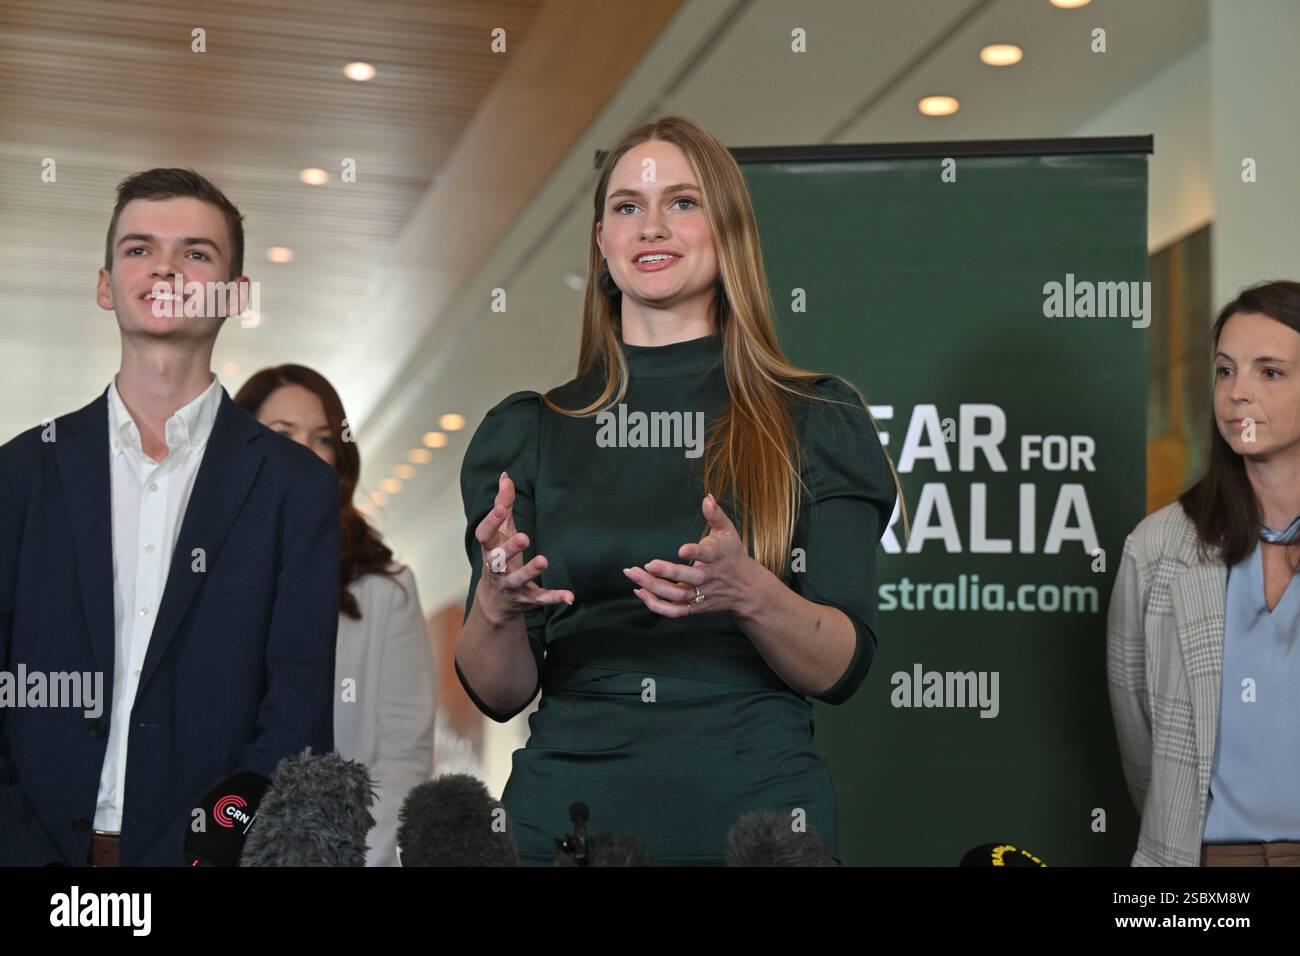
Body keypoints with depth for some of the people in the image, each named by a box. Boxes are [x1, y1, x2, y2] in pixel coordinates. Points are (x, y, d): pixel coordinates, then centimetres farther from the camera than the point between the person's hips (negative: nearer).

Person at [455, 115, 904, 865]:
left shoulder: (817, 423, 0)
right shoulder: (528, 433, 4)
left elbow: (843, 670, -4)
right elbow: (500, 693, 2)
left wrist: (749, 594, -23)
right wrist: (496, 606, -18)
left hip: (754, 807, -1)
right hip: (569, 803, 2)